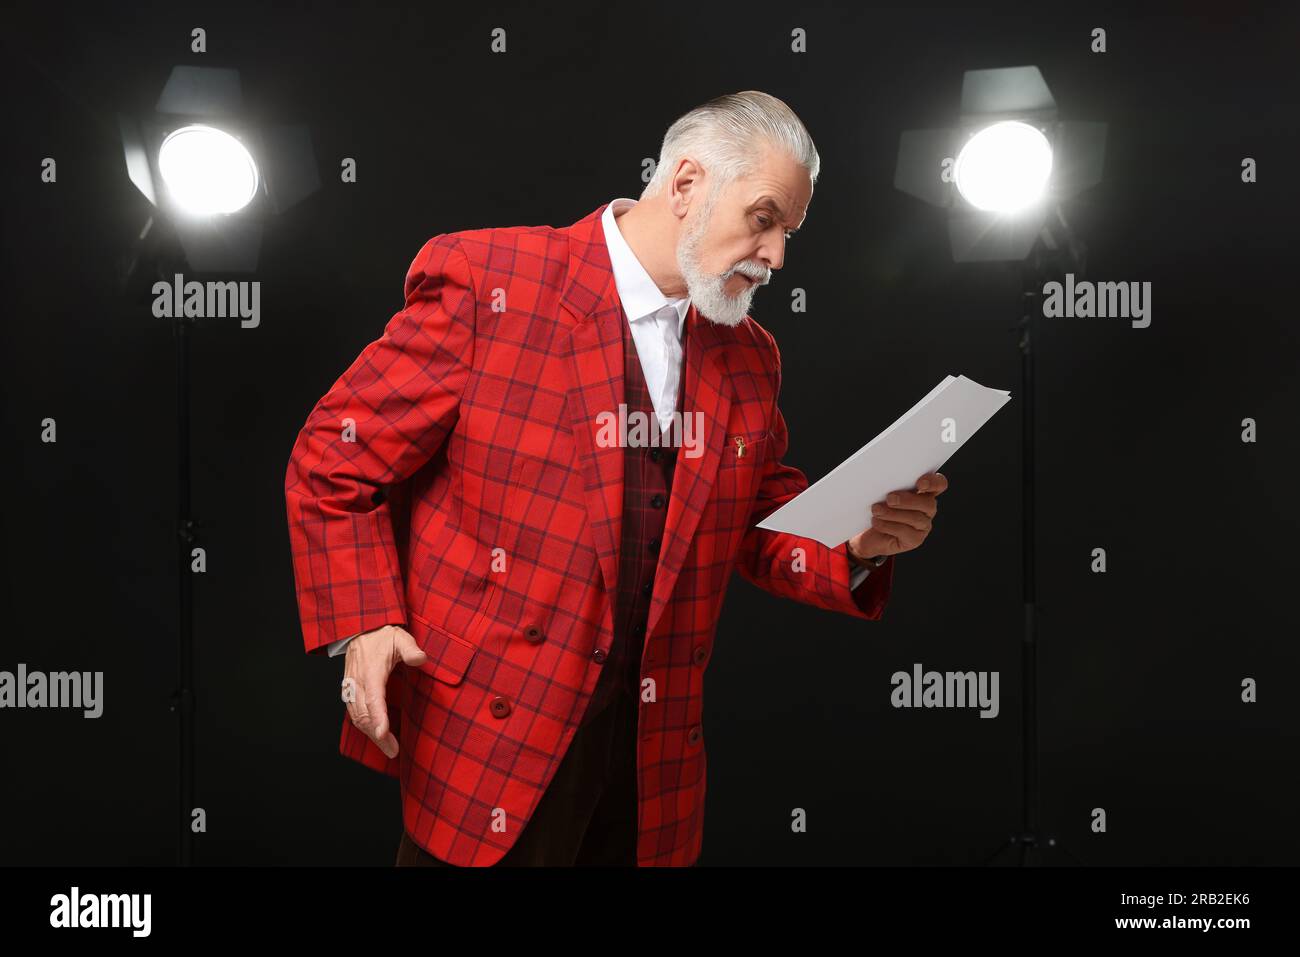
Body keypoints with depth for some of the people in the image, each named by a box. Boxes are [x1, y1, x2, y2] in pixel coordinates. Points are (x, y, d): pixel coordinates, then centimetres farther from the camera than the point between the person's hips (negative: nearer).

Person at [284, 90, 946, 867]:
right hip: (486, 743, -5)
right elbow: (334, 459, -5)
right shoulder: (485, 279, -9)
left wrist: (860, 542, -4)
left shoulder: (750, 359, 10)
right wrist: (362, 626, -16)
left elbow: (765, 531, 17)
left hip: (652, 760, 6)